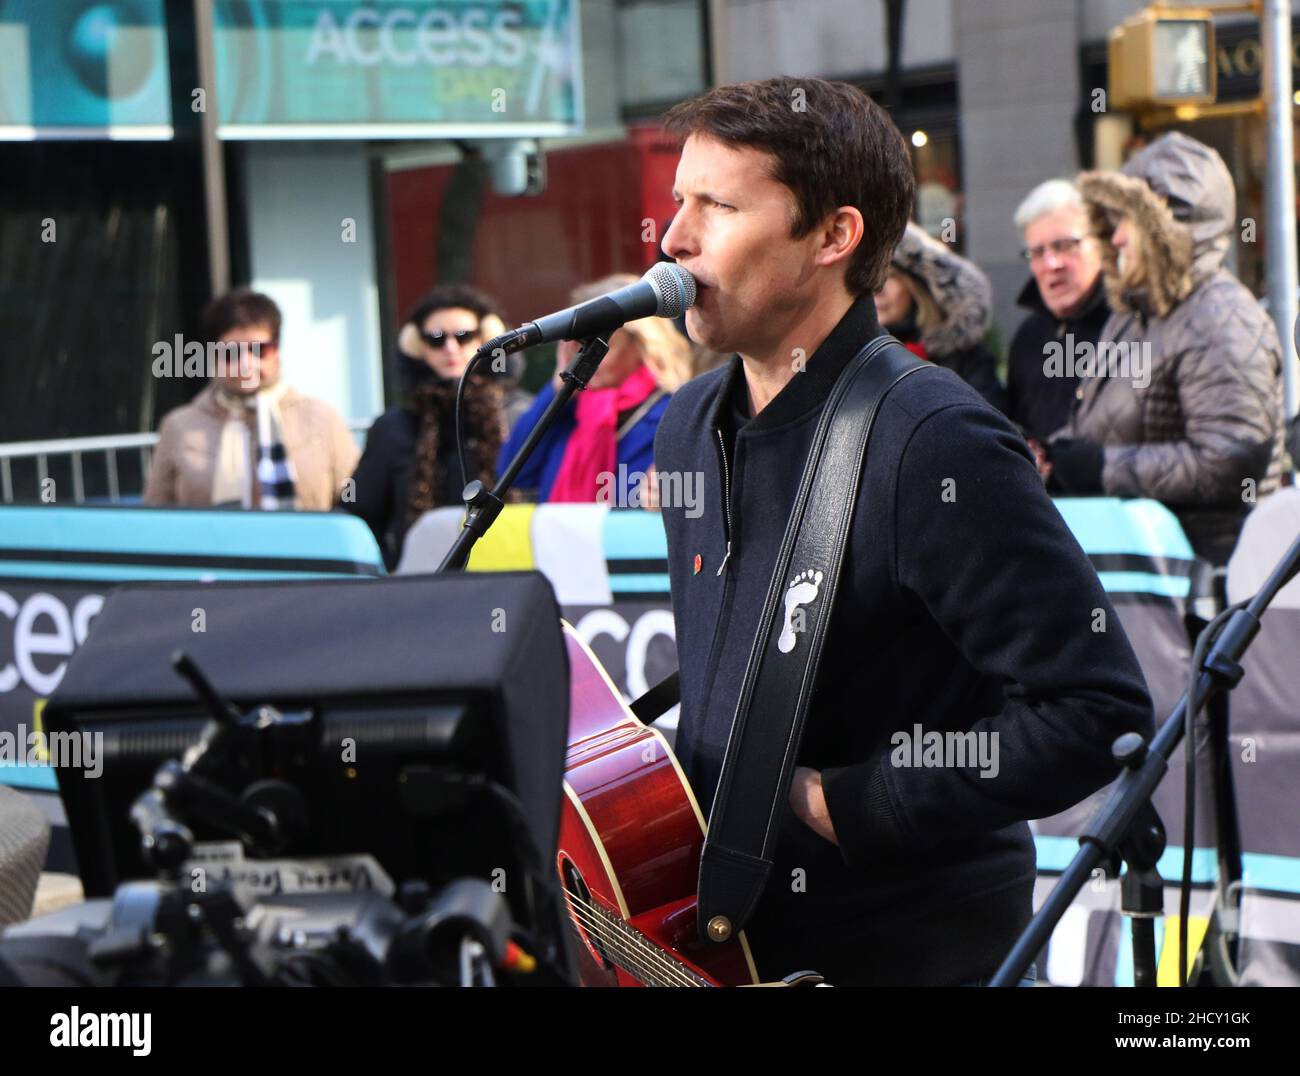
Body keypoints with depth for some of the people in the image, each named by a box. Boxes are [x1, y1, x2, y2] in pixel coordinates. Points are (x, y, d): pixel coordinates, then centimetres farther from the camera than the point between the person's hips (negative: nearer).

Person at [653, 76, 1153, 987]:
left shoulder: (935, 444, -21)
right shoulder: (690, 424, 5)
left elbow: (1101, 713, -24)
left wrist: (834, 805, -20)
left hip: (906, 949, -7)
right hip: (721, 938, 8)